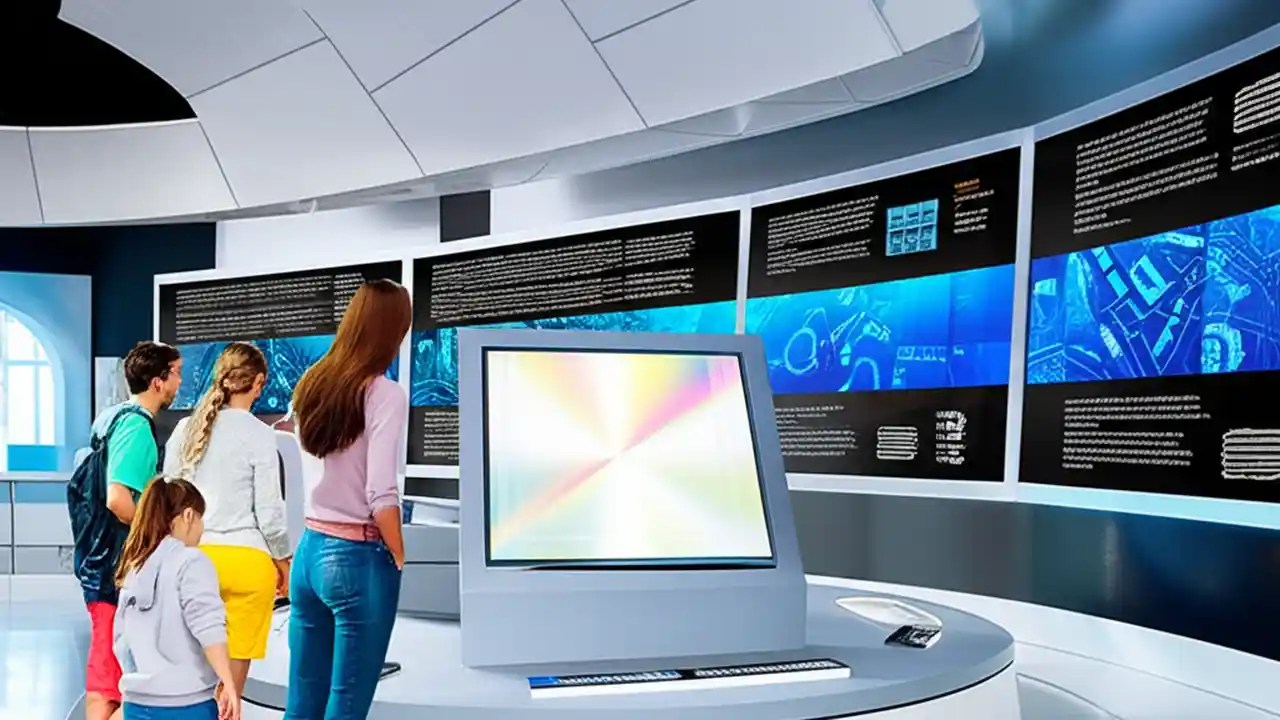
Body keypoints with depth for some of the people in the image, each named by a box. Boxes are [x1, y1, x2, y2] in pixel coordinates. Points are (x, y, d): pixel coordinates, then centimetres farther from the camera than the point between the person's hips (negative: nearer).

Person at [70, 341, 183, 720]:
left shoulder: (111, 417, 11)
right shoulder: (137, 425, -17)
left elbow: (86, 486, 20)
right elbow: (118, 500, -27)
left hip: (99, 560, 10)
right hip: (120, 564, -10)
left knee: (102, 673, 16)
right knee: (115, 678, -2)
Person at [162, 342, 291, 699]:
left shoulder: (185, 429, 6)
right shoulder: (259, 434, -8)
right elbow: (269, 509, -7)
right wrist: (282, 559, 8)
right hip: (245, 559, -4)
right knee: (234, 668, 5)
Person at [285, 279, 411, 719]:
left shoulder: (312, 386, 8)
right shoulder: (384, 394, -13)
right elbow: (381, 496, -19)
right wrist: (401, 561, -8)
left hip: (310, 550, 7)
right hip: (359, 557, -7)